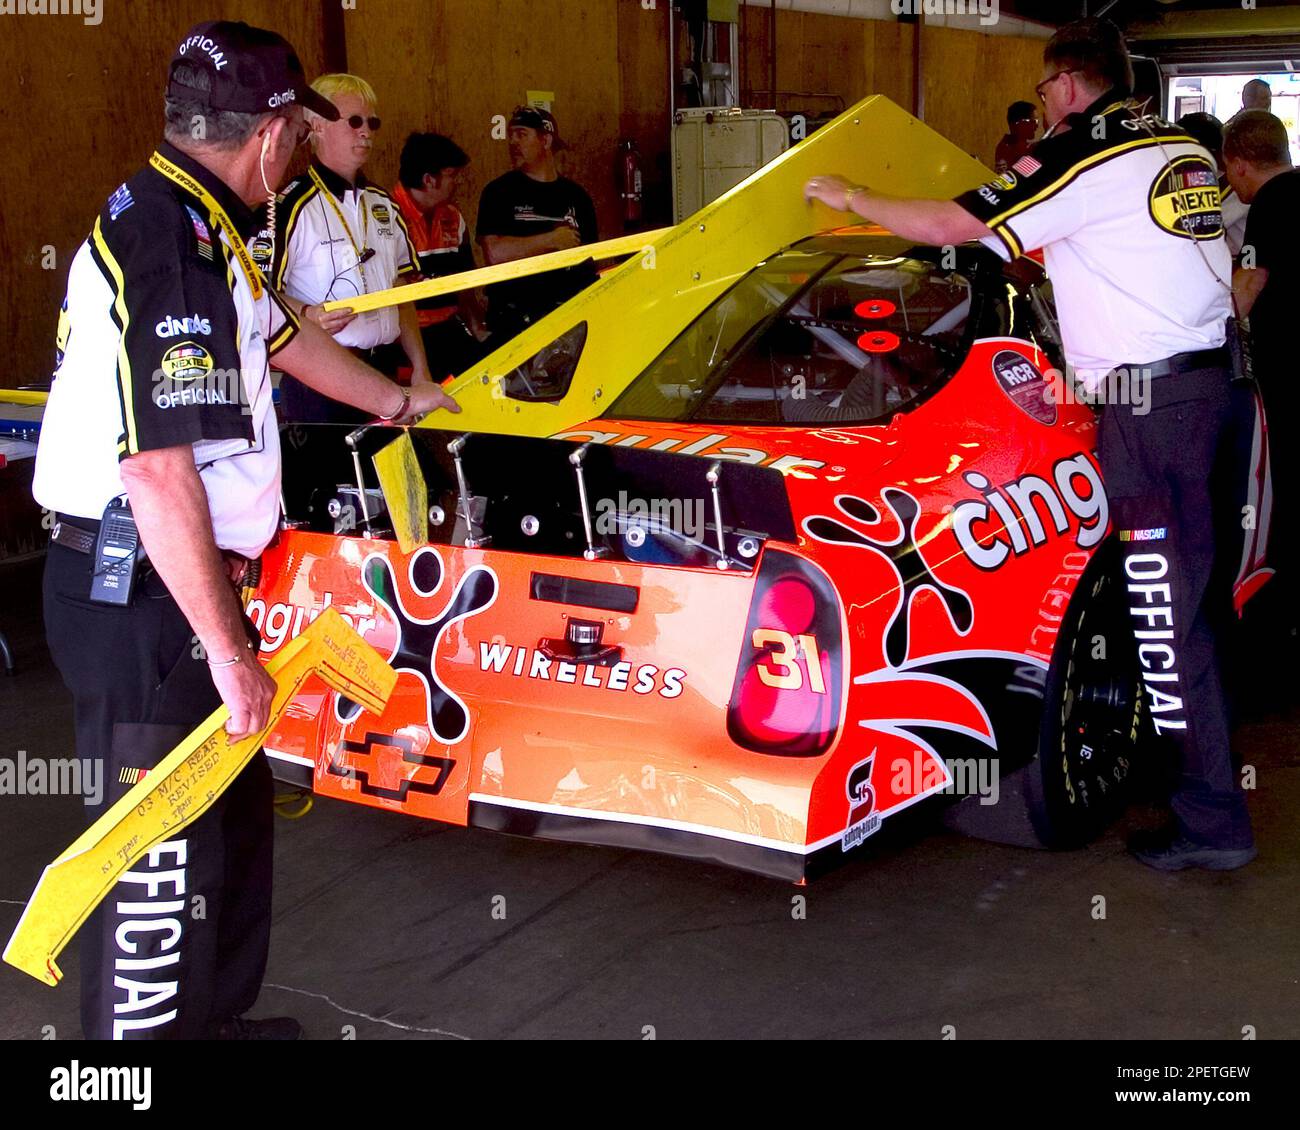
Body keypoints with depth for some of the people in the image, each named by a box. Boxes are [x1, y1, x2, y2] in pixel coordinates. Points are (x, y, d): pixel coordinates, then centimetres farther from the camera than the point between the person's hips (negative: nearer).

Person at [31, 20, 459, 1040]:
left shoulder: (198, 227, 11)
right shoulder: (167, 248, -22)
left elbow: (282, 335, 30)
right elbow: (157, 471, -28)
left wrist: (397, 400, 45)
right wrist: (227, 649, -23)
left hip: (181, 582, 11)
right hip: (141, 604, -11)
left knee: (233, 810, 22)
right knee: (165, 851, -2)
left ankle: (213, 1016, 40)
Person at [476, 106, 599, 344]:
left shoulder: (576, 195, 13)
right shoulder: (499, 192, 2)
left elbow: (592, 258, 18)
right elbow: (494, 252, -13)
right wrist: (552, 240, -8)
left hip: (572, 313, 3)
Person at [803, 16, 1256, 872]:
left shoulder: (1083, 155, -9)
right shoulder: (1184, 149, 16)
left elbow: (954, 225, -10)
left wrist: (852, 198, 5)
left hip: (1153, 399, -9)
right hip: (1211, 374, 9)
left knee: (1171, 608, -5)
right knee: (1200, 584, 18)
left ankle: (1214, 820, 0)